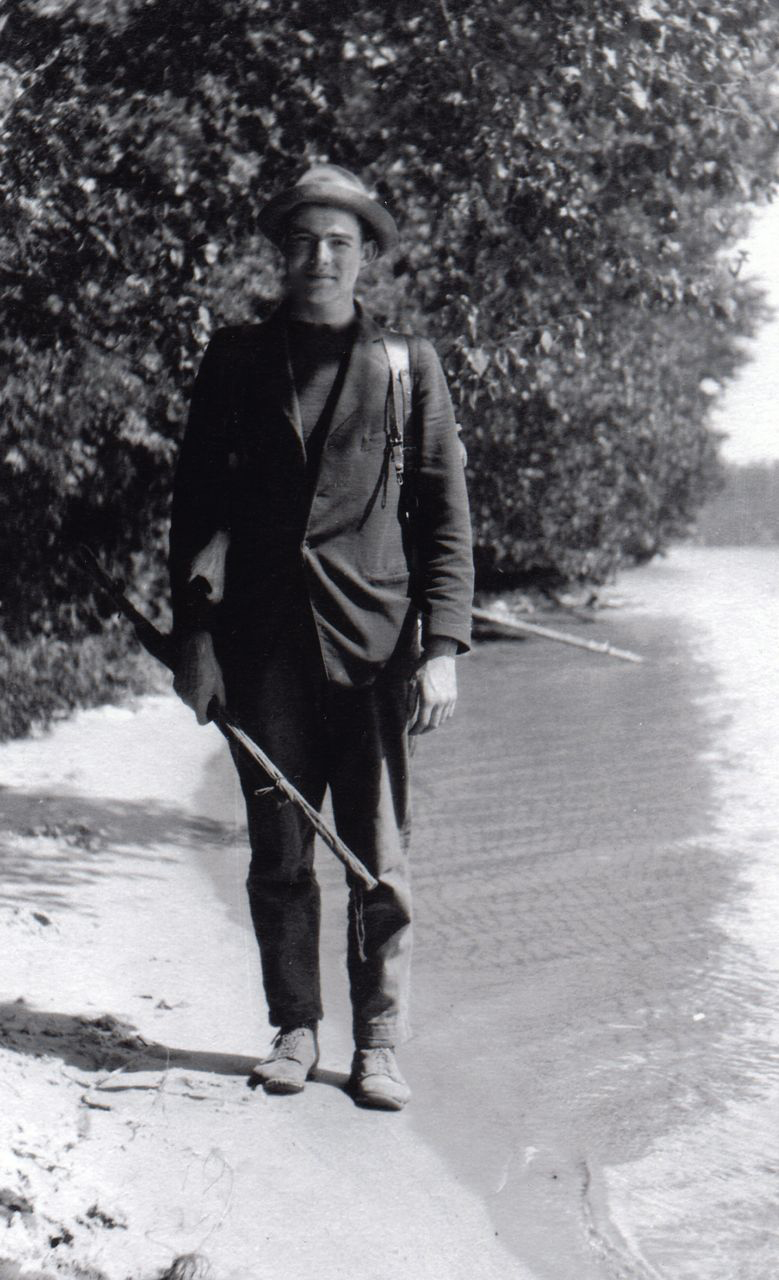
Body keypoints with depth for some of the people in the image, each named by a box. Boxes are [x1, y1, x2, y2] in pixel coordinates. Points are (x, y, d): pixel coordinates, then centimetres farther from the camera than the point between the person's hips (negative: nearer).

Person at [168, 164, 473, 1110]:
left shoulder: (407, 365, 6)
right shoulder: (237, 360, 9)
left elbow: (444, 515, 5)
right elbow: (196, 502, 10)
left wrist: (443, 647, -4)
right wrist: (194, 636, 3)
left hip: (375, 641, -1)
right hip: (263, 645, 1)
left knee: (380, 860, 0)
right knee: (279, 856, 7)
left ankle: (378, 1044, 10)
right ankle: (293, 1030, 19)